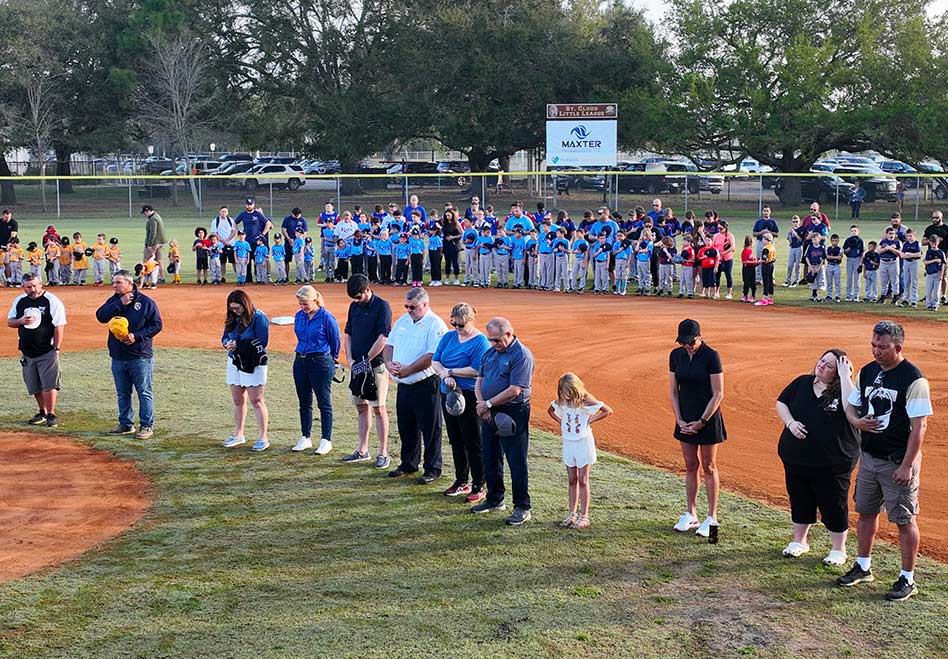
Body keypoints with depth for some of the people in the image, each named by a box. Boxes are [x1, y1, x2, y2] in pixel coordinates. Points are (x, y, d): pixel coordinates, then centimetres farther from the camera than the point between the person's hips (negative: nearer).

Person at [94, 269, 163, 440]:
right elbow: (101, 316, -8)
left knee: (144, 392, -1)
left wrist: (136, 336, -17)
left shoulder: (145, 302, -5)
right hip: (118, 358, 5)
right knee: (122, 394, 14)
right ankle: (126, 424, 24)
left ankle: (147, 426, 4)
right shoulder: (113, 301, 9)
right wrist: (120, 303, -16)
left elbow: (156, 325, -6)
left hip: (140, 357, -5)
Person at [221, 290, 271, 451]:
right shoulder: (232, 318, 9)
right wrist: (227, 343, -11)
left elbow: (263, 342, -17)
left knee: (256, 401, -3)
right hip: (234, 362, 7)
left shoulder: (258, 317, -12)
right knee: (238, 401, 13)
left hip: (253, 364, -7)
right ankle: (238, 435, 25)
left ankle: (263, 438, 1)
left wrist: (238, 345, -21)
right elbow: (225, 337, 14)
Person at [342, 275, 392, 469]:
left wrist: (366, 360, -14)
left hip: (376, 365, -7)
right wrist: (350, 360, 2)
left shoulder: (382, 306, -10)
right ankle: (362, 451, 19)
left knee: (379, 408, -3)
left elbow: (383, 338, -15)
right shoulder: (354, 306, 11)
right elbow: (348, 334, 15)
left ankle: (383, 453, 2)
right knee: (361, 408, 12)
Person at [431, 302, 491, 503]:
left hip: (469, 396, -7)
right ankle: (461, 482, 27)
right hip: (448, 394, 7)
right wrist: (446, 377, -13)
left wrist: (449, 371, -13)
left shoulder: (480, 341, -11)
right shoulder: (449, 337, 9)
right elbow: (435, 361, 5)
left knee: (472, 443, -2)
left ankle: (478, 488, 4)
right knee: (456, 441, 15)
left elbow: (476, 370, -19)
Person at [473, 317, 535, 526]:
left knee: (516, 461, -4)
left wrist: (488, 404, -13)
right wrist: (481, 403, -4)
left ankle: (522, 508, 3)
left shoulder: (522, 355, -14)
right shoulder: (490, 352, 12)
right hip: (489, 413, 8)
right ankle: (495, 500, 31)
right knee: (490, 458, 16)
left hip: (513, 413, -8)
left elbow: (514, 391, -20)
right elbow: (480, 380, 14)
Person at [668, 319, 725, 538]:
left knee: (709, 467, 4)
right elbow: (674, 391, 7)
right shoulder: (676, 355, 1)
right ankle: (690, 515, 21)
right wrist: (679, 420, -3)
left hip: (708, 418, -5)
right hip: (686, 419, 5)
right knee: (690, 466, 12)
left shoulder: (711, 356, -14)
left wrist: (701, 421, -14)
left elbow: (718, 395, -13)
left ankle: (712, 518, 12)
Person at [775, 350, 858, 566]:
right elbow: (781, 403, 11)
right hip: (795, 457, 5)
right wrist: (791, 422, -8)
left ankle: (838, 550, 22)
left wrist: (845, 377, -26)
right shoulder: (802, 383, 4)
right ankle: (799, 541, 38)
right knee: (799, 500, 19)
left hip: (832, 462, -5)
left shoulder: (843, 390, -10)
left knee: (834, 505, 6)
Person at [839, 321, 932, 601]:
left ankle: (908, 579, 12)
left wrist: (907, 465, -21)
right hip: (868, 456, 7)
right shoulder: (867, 372, 5)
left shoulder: (913, 379, -16)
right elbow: (851, 406, 15)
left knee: (904, 520, 1)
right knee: (866, 512, 17)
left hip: (898, 462, -7)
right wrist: (857, 421, -9)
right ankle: (863, 567, 32)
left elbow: (919, 426, -18)